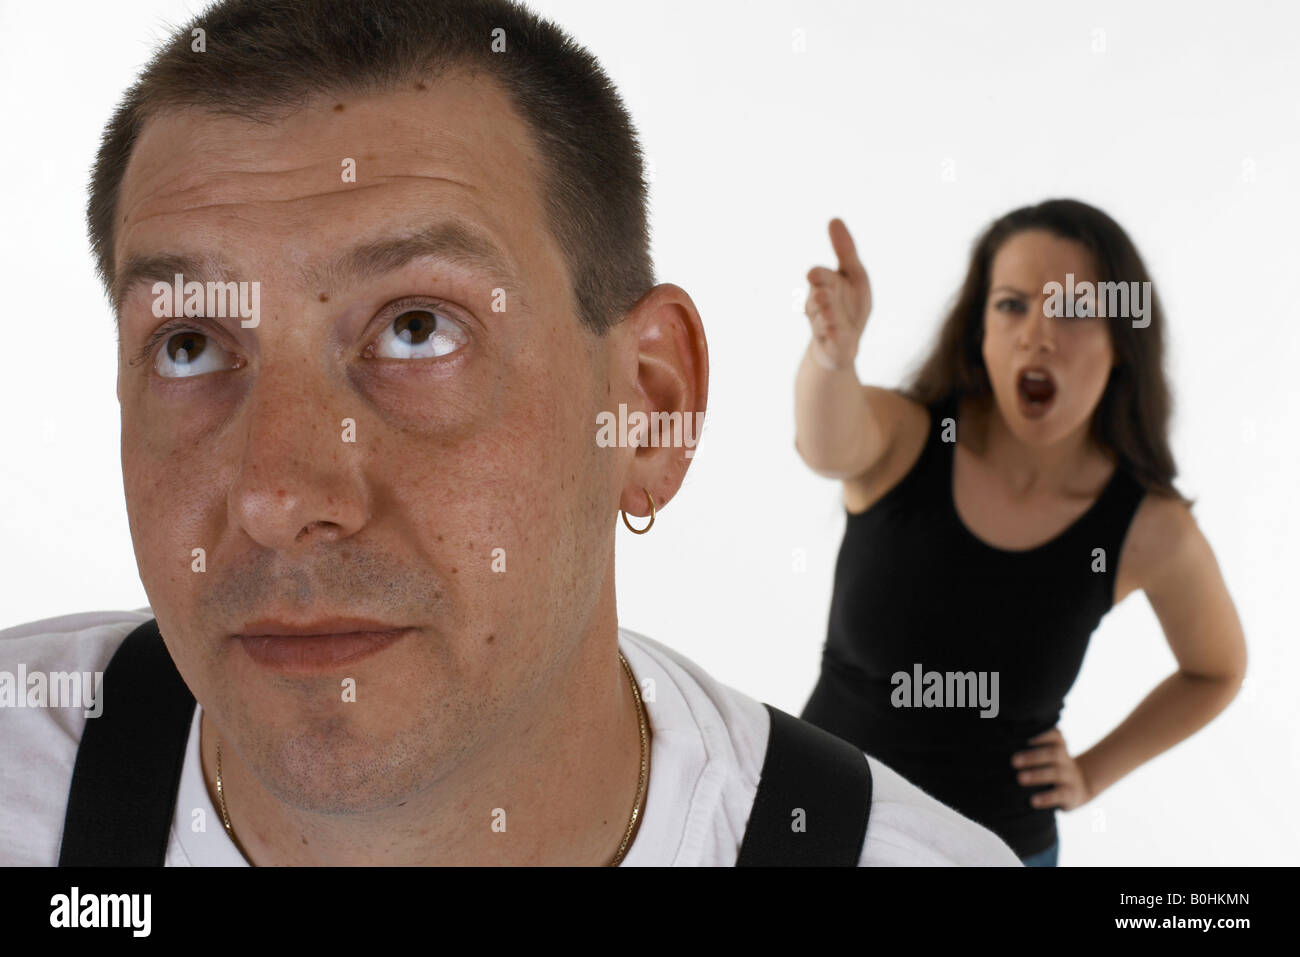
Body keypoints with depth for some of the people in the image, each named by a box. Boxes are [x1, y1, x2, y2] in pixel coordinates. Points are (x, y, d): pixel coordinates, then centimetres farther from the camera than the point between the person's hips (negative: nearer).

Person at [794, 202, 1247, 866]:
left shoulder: (1149, 529, -12)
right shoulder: (902, 437, -16)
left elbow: (1217, 671, 7)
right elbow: (828, 446, -41)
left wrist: (1094, 773, -1)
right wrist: (833, 352, -61)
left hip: (997, 844, 0)